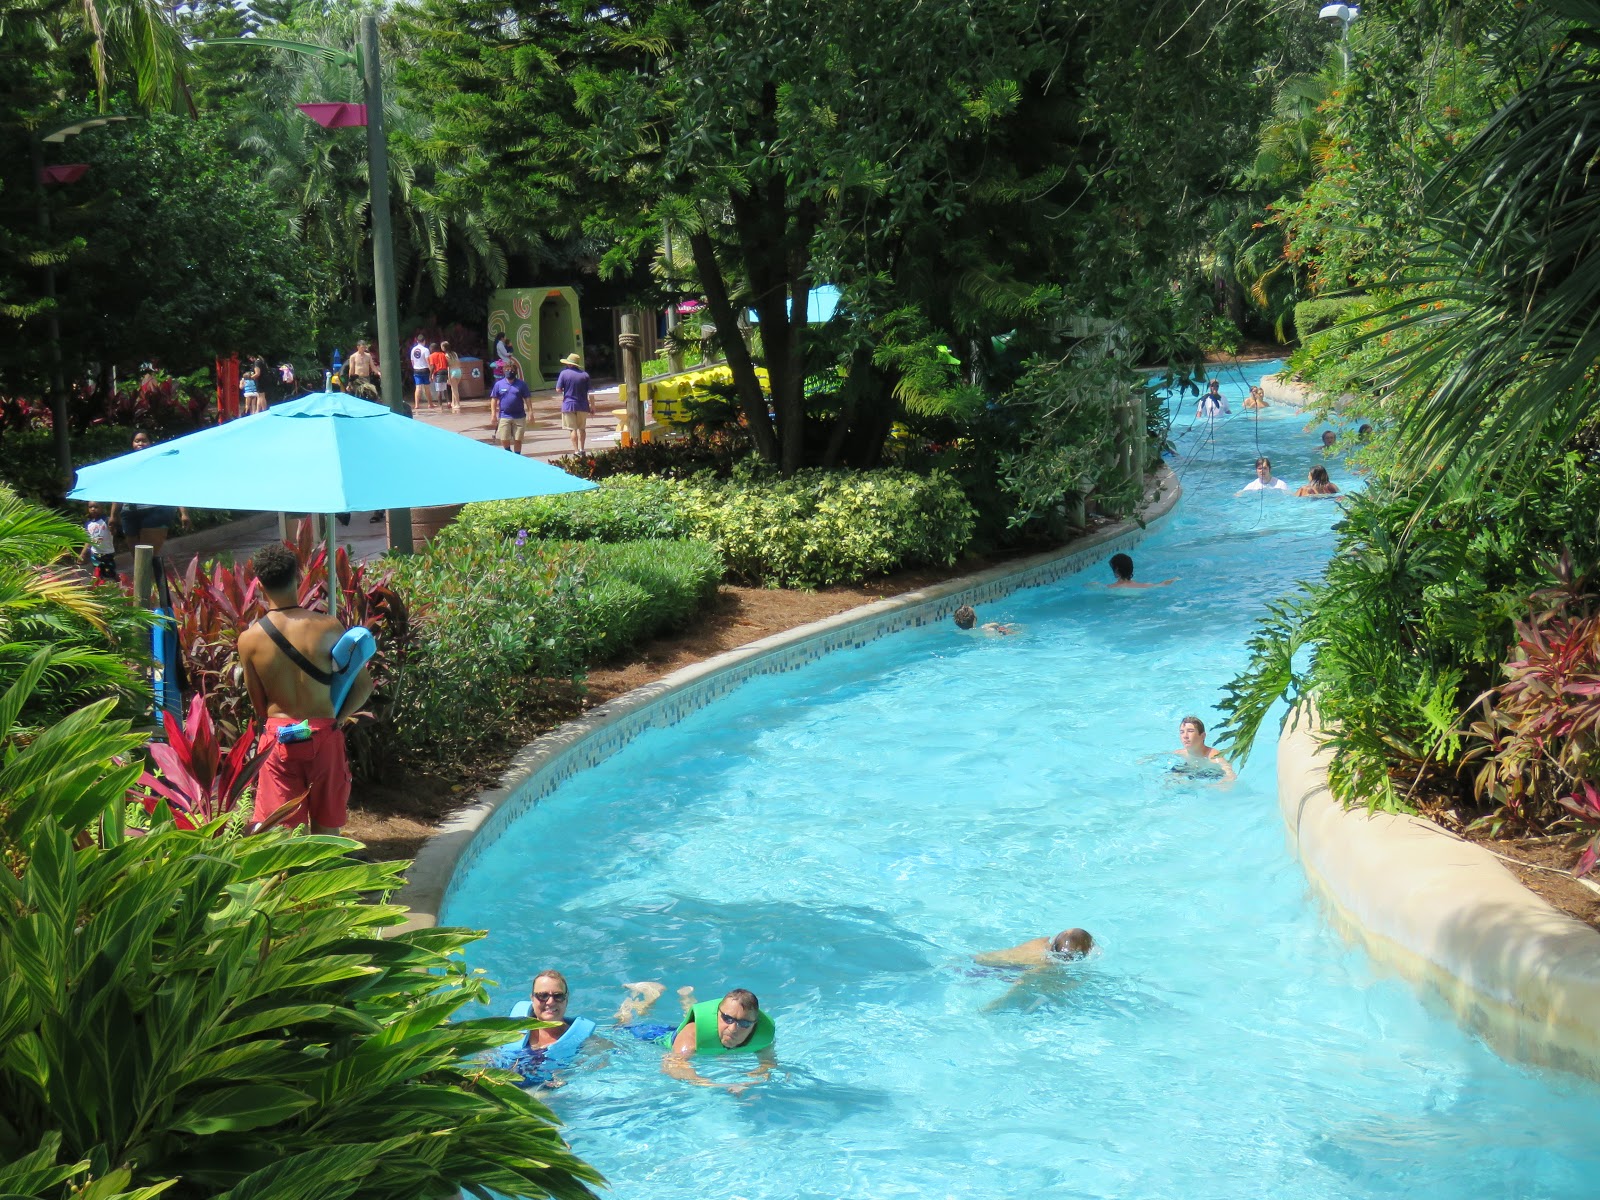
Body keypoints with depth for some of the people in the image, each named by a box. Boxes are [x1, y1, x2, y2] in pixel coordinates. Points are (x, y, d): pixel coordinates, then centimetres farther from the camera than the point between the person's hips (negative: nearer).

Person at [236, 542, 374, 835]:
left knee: (277, 830, 5)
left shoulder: (250, 640, -8)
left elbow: (259, 704, 2)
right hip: (324, 735, 0)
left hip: (279, 737, 0)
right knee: (326, 826, 14)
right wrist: (339, 718, 7)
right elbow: (364, 684, -4)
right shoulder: (327, 627, -10)